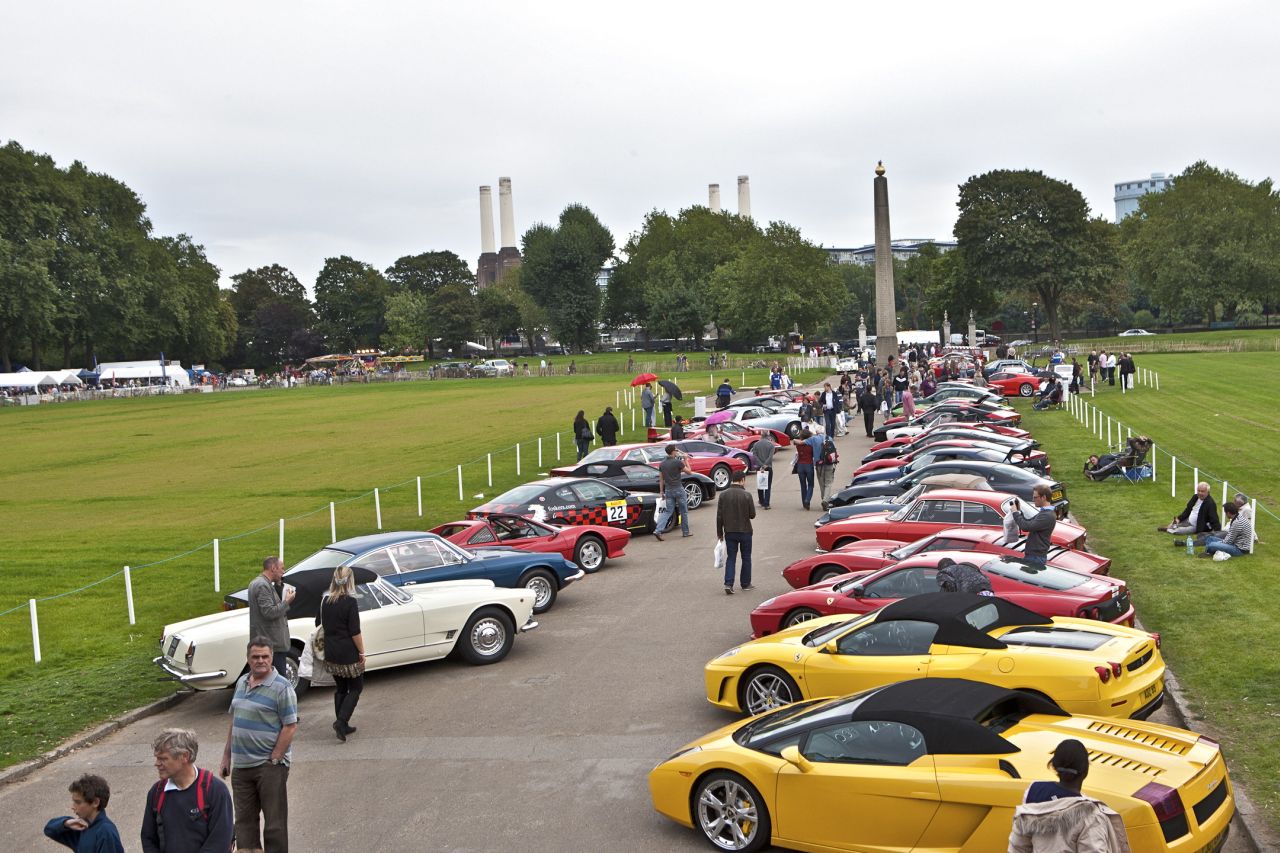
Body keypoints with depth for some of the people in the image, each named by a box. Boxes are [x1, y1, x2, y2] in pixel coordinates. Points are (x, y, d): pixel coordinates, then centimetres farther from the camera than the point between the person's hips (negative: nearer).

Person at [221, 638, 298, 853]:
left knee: (274, 820, 2)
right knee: (244, 819, 13)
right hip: (241, 765, 6)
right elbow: (234, 721, 18)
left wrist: (274, 759, -15)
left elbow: (290, 727, -14)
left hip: (269, 765, -6)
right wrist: (227, 756, 16)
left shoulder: (281, 687, -12)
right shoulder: (242, 682, 10)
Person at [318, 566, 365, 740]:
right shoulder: (350, 602, -17)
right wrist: (362, 652, -6)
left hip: (331, 654, 6)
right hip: (349, 654, -6)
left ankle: (342, 725, 20)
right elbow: (355, 632, -16)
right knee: (356, 688, 8)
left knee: (341, 688, 18)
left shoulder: (325, 601, 2)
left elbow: (318, 624, 13)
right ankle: (341, 721, -8)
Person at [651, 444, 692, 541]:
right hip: (678, 489, -5)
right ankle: (685, 532, 18)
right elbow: (689, 471, -3)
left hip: (668, 490, 5)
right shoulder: (678, 462, -13)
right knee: (684, 511, 10)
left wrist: (662, 491, 14)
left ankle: (658, 531, -10)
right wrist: (686, 460, 7)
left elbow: (661, 479, 8)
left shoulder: (662, 464, 5)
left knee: (667, 511, 6)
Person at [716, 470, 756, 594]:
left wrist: (719, 533, 9)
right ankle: (745, 584, 20)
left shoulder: (723, 495, -3)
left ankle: (728, 583, -5)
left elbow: (719, 516, 0)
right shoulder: (746, 495, -12)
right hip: (745, 531, -2)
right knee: (746, 558, 13)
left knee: (731, 558, 8)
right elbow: (752, 514, -8)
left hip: (729, 532, 2)